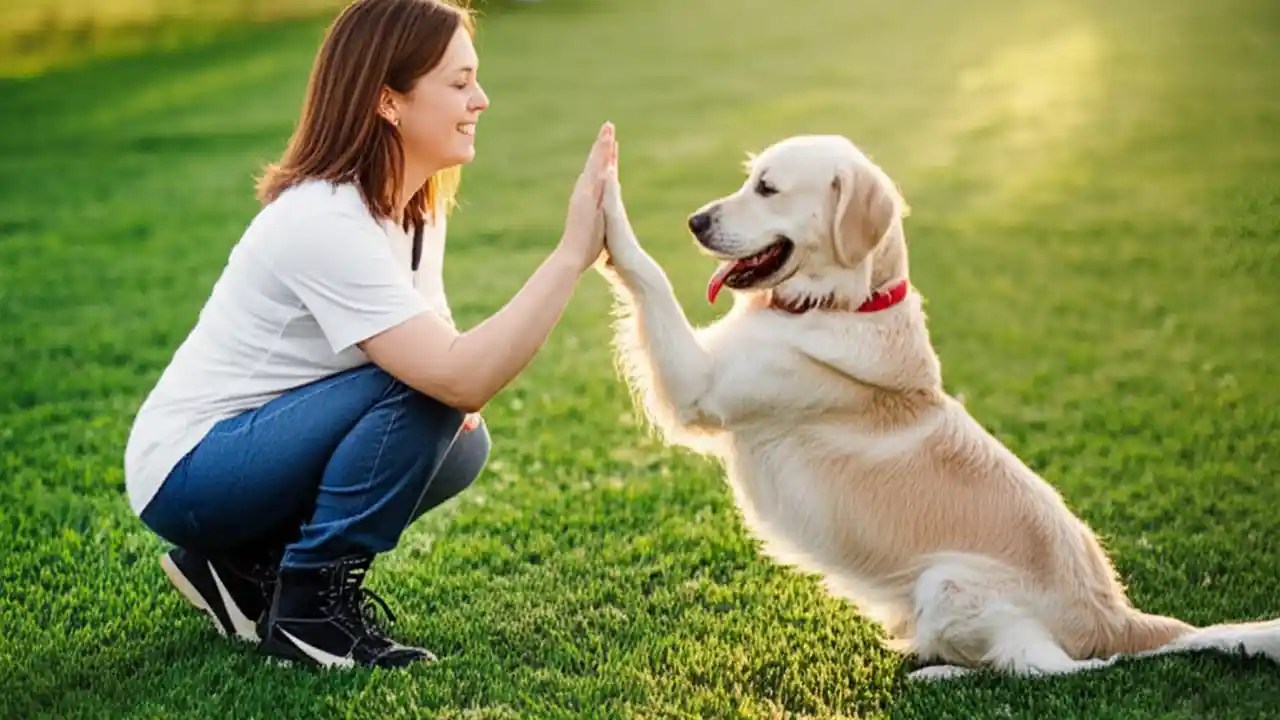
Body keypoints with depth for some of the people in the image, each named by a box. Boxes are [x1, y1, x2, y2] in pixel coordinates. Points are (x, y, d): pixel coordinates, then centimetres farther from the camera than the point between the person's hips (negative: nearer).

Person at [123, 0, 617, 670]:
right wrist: (572, 254, -33)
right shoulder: (327, 221, -26)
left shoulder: (414, 206, 2)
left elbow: (443, 352, 3)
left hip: (258, 440, 9)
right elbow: (459, 377, -34)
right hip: (184, 474, -9)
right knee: (423, 391, -23)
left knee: (461, 445, -4)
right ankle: (313, 607, -9)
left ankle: (245, 564, 9)